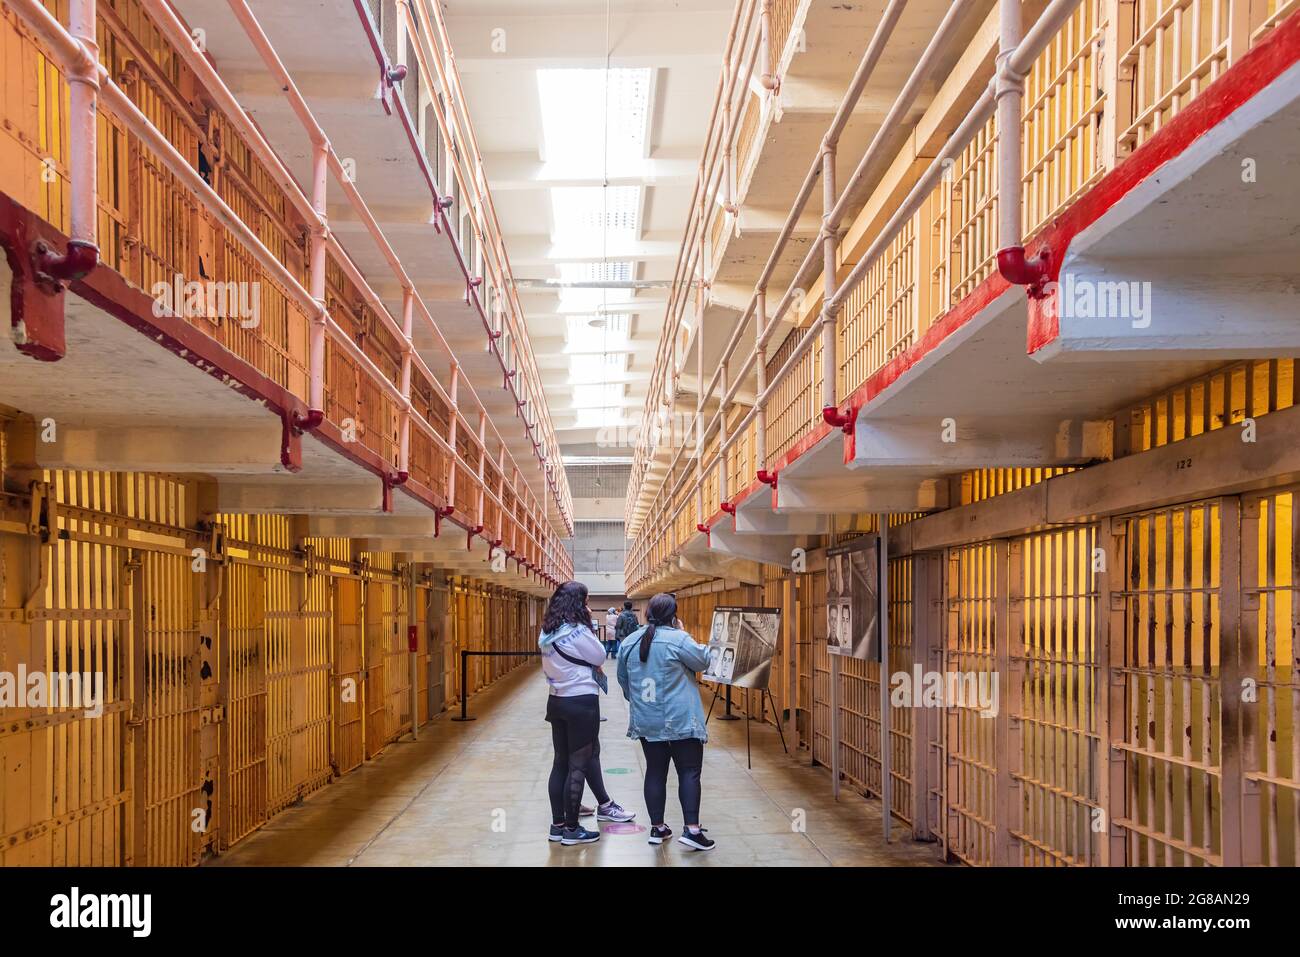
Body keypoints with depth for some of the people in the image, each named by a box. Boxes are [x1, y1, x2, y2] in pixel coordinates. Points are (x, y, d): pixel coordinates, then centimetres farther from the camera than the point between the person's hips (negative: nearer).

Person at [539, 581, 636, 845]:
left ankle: (558, 824, 19)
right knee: (578, 765, 0)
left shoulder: (547, 633, 8)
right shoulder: (578, 631, -18)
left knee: (561, 762, 13)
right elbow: (600, 658, -7)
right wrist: (588, 625, -2)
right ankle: (571, 829, 6)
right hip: (581, 702, -8)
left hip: (557, 701, 8)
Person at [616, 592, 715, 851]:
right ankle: (691, 829, -7)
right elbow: (702, 660, -3)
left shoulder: (629, 642, 5)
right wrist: (704, 646, 14)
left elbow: (623, 679, 16)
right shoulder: (678, 639, -15)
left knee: (655, 772, 11)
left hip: (646, 720, 5)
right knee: (689, 772, -1)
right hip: (680, 720, -5)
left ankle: (657, 828, 15)